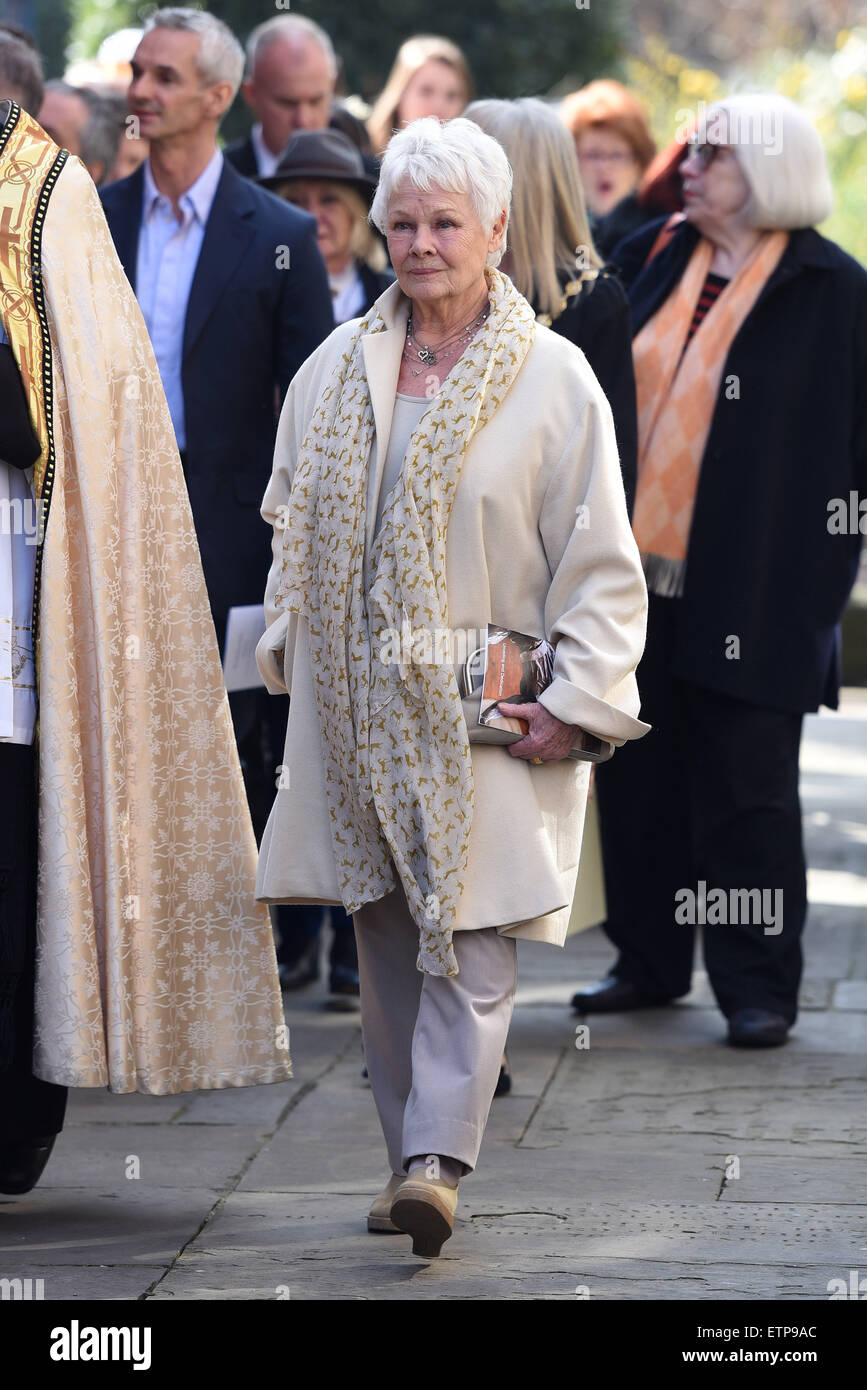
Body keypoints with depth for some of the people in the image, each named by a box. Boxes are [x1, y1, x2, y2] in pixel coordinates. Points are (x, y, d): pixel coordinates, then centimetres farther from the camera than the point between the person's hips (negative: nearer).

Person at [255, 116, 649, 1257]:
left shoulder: (553, 379, -4)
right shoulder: (336, 369, 9)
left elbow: (600, 560, -4)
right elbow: (295, 522, 20)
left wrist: (577, 698, -11)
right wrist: (289, 643, 11)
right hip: (360, 711, 4)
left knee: (469, 938, -13)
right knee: (386, 941, 6)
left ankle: (437, 1159, -18)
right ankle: (414, 1165, 12)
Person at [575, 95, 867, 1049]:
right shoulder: (650, 260, 9)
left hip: (748, 591, -5)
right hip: (636, 573, 5)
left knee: (744, 790, 0)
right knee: (638, 779, 12)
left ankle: (758, 986, 9)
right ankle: (650, 961, 25)